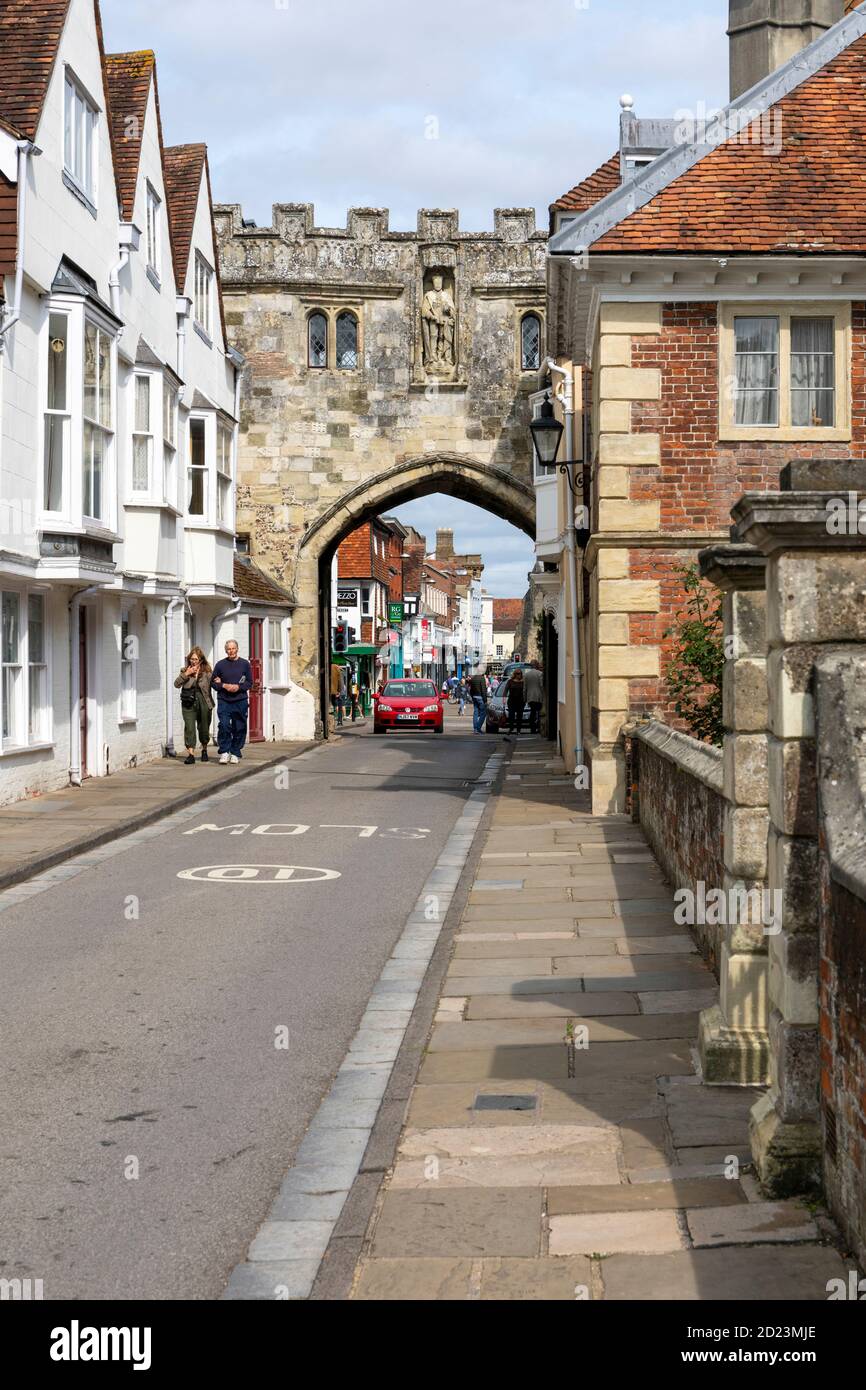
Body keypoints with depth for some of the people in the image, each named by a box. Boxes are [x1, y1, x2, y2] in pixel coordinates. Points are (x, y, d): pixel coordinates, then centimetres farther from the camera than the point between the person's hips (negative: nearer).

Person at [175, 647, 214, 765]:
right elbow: (176, 684, -2)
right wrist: (186, 674, -11)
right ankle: (191, 754, -13)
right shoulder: (185, 670, 6)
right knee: (189, 728, -10)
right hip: (188, 703, 0)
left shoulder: (207, 671, 2)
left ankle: (204, 750, 34)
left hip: (204, 703, 0)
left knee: (204, 728, 12)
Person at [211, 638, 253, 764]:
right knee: (224, 725, -14)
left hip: (241, 701, 1)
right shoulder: (220, 665, 6)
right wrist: (224, 686, -9)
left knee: (239, 728, 3)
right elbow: (213, 682, 9)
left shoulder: (245, 664, 7)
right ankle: (224, 752, -6)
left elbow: (249, 683, 7)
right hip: (224, 701, -1)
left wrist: (238, 687, -11)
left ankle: (235, 753, 14)